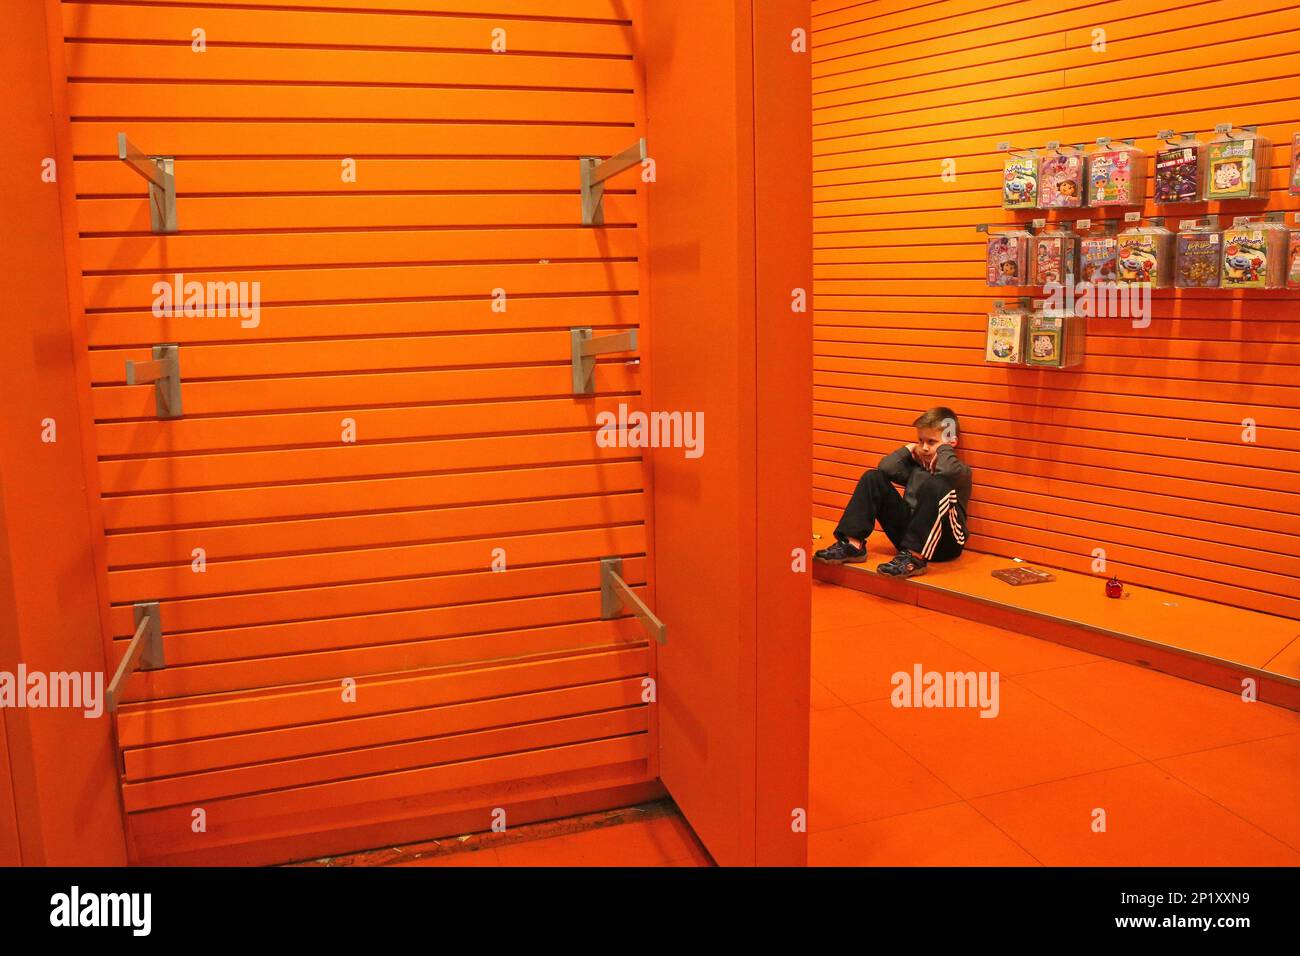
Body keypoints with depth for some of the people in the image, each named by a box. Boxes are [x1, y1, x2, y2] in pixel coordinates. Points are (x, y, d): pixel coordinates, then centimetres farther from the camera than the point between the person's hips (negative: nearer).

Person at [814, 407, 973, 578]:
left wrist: (944, 447, -10)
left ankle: (915, 557, -36)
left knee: (936, 485, -33)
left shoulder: (961, 470, -2)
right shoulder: (916, 465, 16)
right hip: (909, 534, 6)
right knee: (873, 478, 0)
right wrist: (909, 448, 4)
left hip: (944, 543, -6)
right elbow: (885, 467, -1)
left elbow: (948, 470, -28)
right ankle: (853, 545, -13)